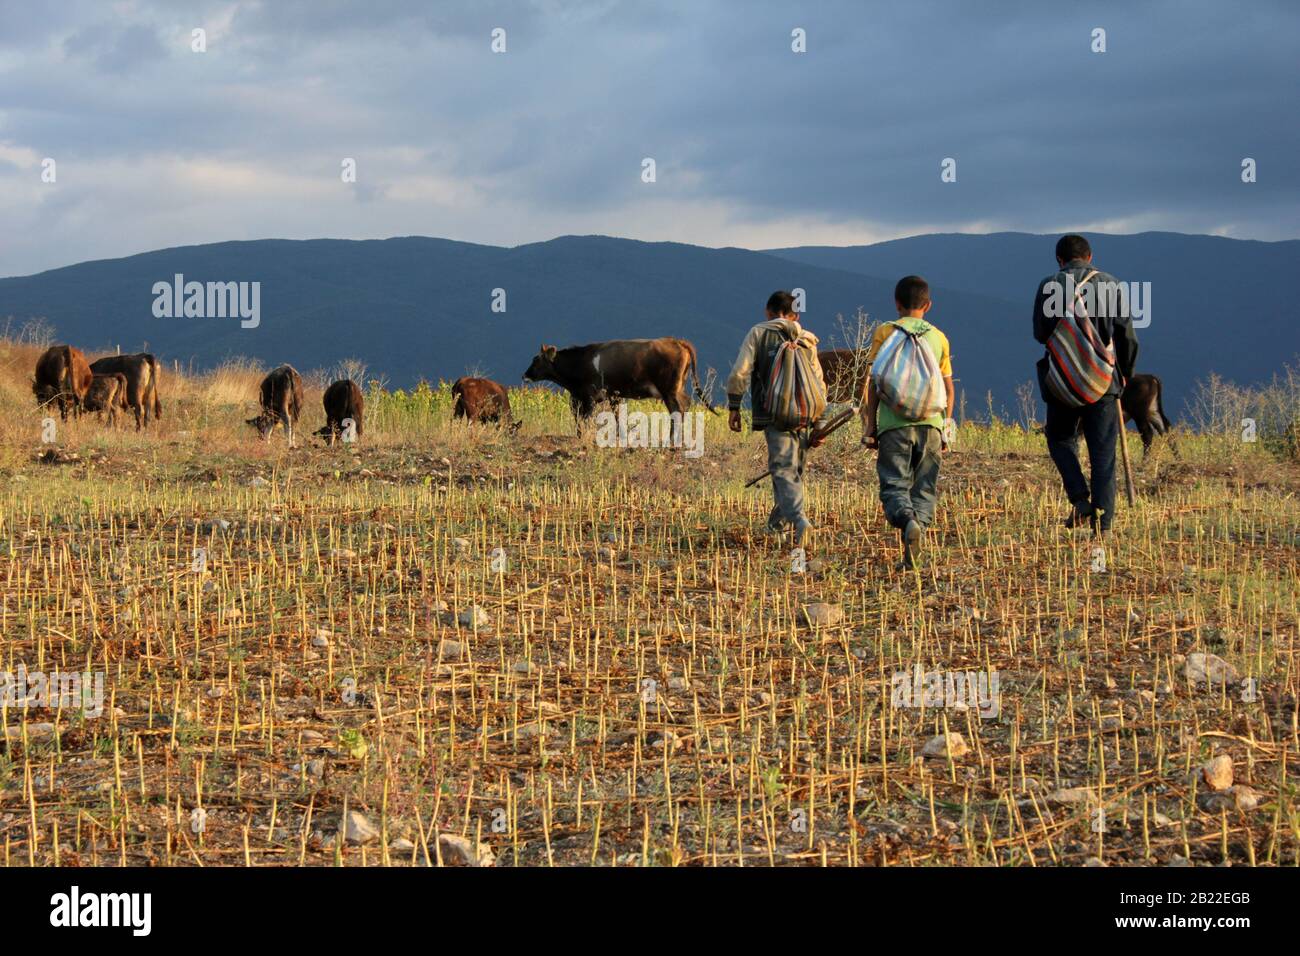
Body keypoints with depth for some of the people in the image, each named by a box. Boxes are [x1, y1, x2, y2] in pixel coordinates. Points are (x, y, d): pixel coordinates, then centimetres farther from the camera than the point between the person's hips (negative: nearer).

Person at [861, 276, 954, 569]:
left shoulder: (885, 332, 5)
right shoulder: (939, 337, 13)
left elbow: (874, 382, 1)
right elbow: (948, 388, 13)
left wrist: (870, 424, 5)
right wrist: (946, 429, 19)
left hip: (894, 422, -2)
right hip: (930, 423, 2)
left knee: (894, 484, -2)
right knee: (925, 488, 7)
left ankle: (906, 520, -30)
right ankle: (920, 520, -17)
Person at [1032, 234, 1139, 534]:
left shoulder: (1049, 287, -3)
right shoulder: (1110, 285, 0)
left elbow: (1040, 333, 3)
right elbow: (1127, 336, 1)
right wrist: (1124, 374, 16)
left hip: (1062, 380, 0)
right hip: (1104, 381, 0)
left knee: (1060, 438, 20)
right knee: (1103, 453, 5)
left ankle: (1080, 498, 0)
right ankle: (1102, 520, 1)